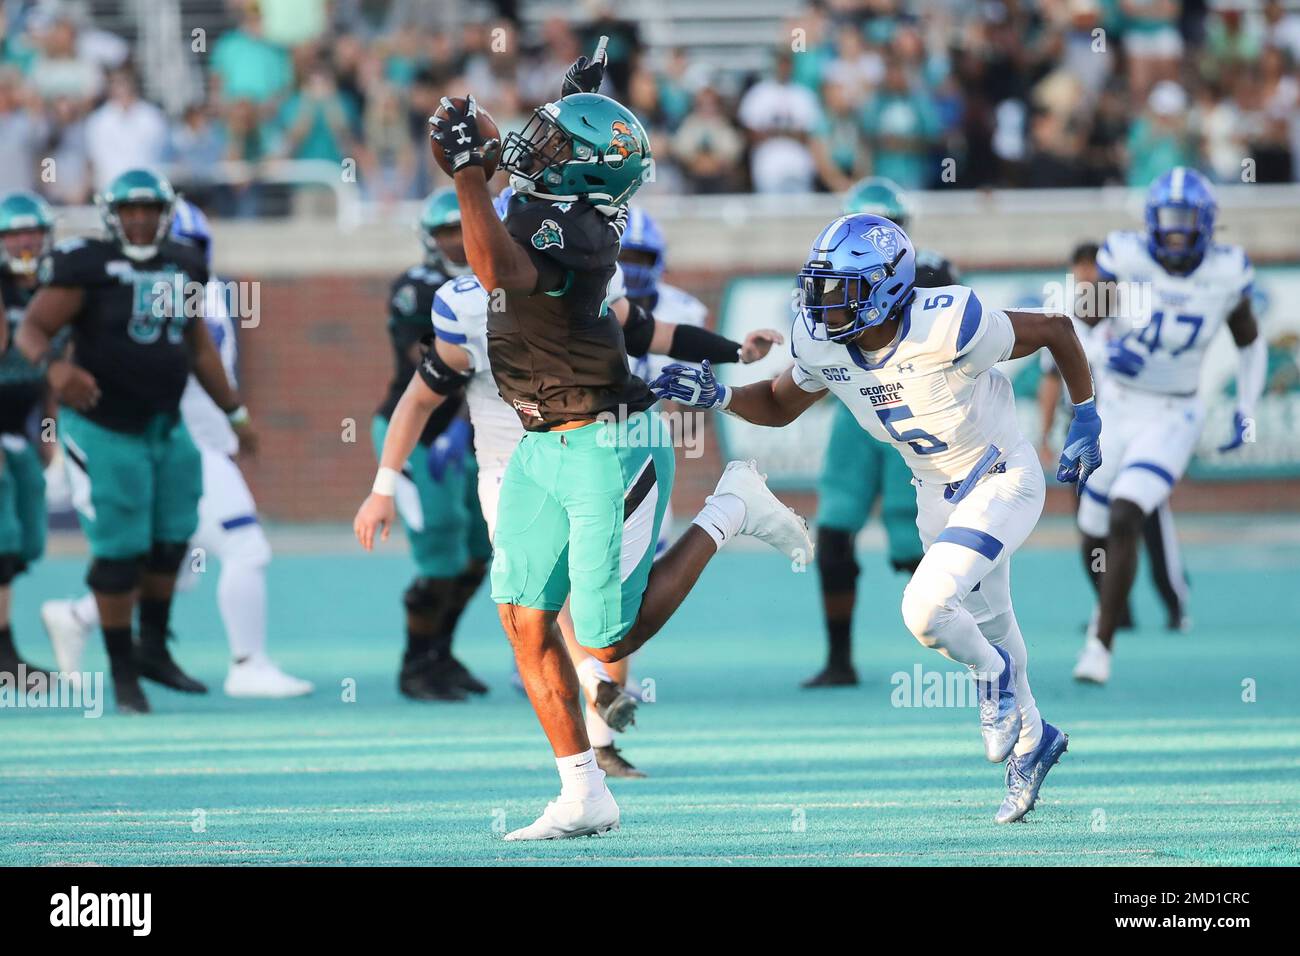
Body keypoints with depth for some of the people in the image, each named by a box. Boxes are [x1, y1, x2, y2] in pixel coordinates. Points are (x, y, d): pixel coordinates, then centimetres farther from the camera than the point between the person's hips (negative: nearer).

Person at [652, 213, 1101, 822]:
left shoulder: (950, 327, -32)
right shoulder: (822, 345, -15)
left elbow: (1056, 329, -18)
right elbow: (778, 407, 5)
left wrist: (1085, 420, -11)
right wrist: (716, 396, -15)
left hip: (1003, 480, -7)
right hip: (937, 492, 7)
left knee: (925, 608, -23)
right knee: (987, 628, 21)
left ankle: (993, 676, 9)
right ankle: (1032, 742, 45)